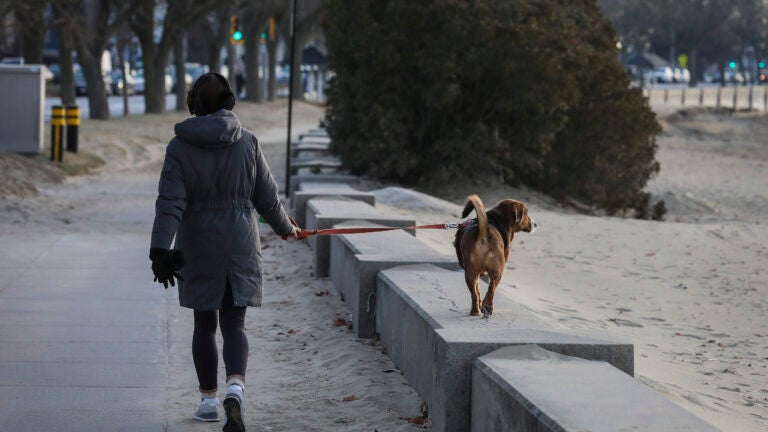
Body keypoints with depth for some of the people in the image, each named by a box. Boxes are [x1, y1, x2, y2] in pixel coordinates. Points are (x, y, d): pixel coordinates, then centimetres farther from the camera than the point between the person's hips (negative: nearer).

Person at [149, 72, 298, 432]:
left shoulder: (179, 147, -6)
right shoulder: (248, 143, -2)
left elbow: (170, 203, -13)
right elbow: (267, 197, 5)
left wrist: (161, 250, -16)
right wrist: (285, 228, 23)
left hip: (198, 247, -1)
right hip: (240, 246, 1)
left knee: (204, 324, 13)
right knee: (234, 322, 2)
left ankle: (208, 400, 20)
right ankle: (235, 387, -22)